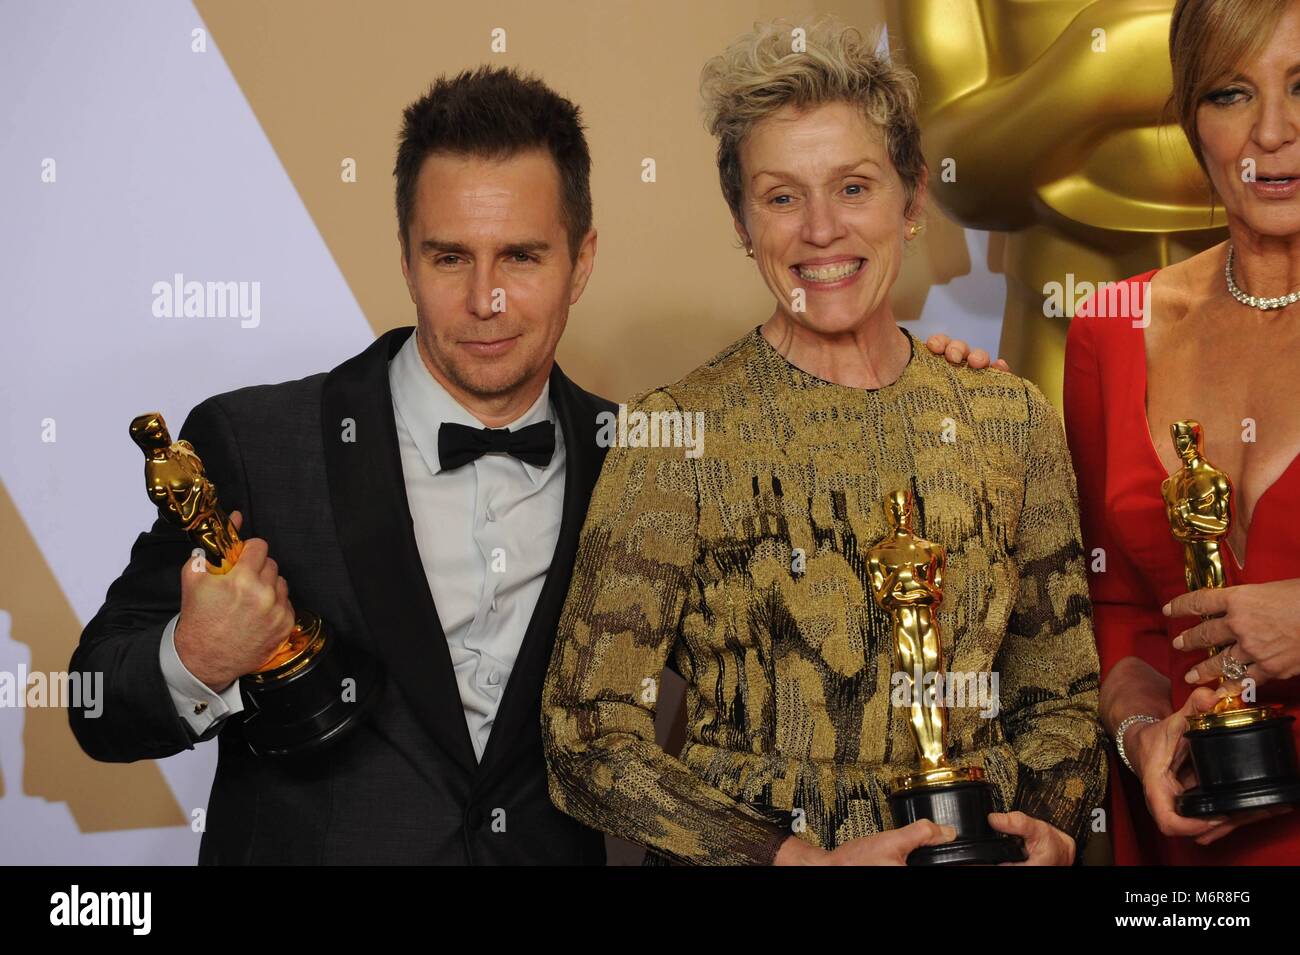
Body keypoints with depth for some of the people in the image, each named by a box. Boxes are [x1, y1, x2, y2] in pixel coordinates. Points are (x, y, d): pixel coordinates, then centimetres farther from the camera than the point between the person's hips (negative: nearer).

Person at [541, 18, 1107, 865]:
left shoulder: (1013, 421, 4)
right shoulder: (675, 436, -5)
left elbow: (1061, 698, 12)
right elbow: (587, 743, -6)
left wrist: (1048, 828, -7)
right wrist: (808, 859, -15)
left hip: (979, 849, 3)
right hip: (745, 851, -3)